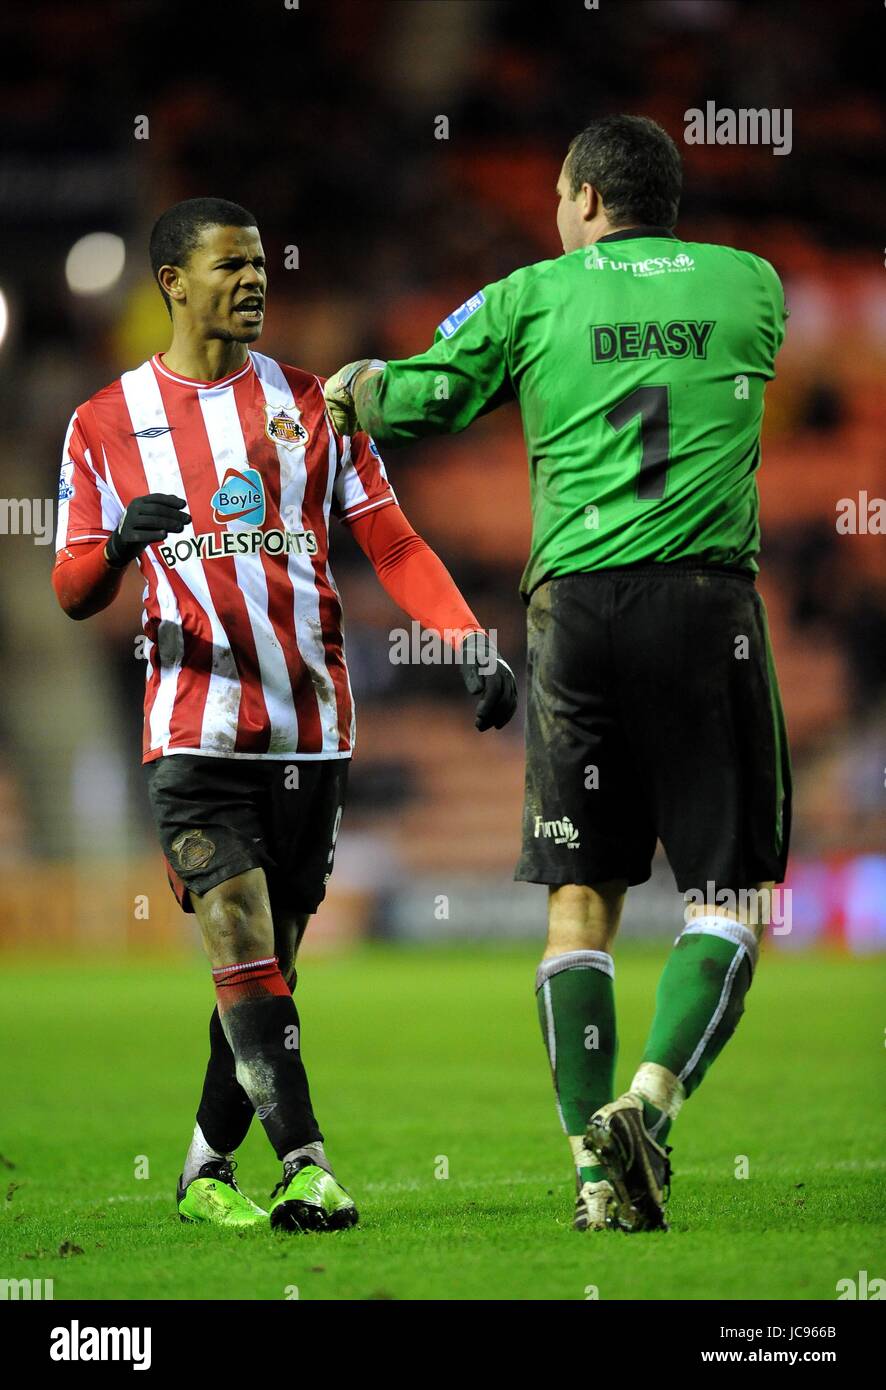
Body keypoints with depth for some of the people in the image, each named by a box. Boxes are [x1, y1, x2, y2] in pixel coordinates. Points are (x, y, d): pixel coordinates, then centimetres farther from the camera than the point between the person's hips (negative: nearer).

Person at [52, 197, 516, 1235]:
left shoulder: (311, 405, 10)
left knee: (270, 954, 5)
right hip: (195, 730, -2)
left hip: (312, 729, 2)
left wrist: (470, 641, -10)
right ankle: (304, 1163, -22)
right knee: (241, 941, -16)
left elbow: (391, 544, 5)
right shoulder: (107, 424, 6)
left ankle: (208, 1168, 17)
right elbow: (73, 593, 5)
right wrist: (118, 544, -18)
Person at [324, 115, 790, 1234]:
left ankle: (595, 1168, 0)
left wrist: (354, 386, 30)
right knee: (727, 897, 2)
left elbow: (407, 405, 6)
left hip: (574, 601, 1)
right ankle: (652, 1098, -20)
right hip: (707, 598, -1)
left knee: (580, 899, 6)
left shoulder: (534, 298, 8)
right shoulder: (749, 284, 13)